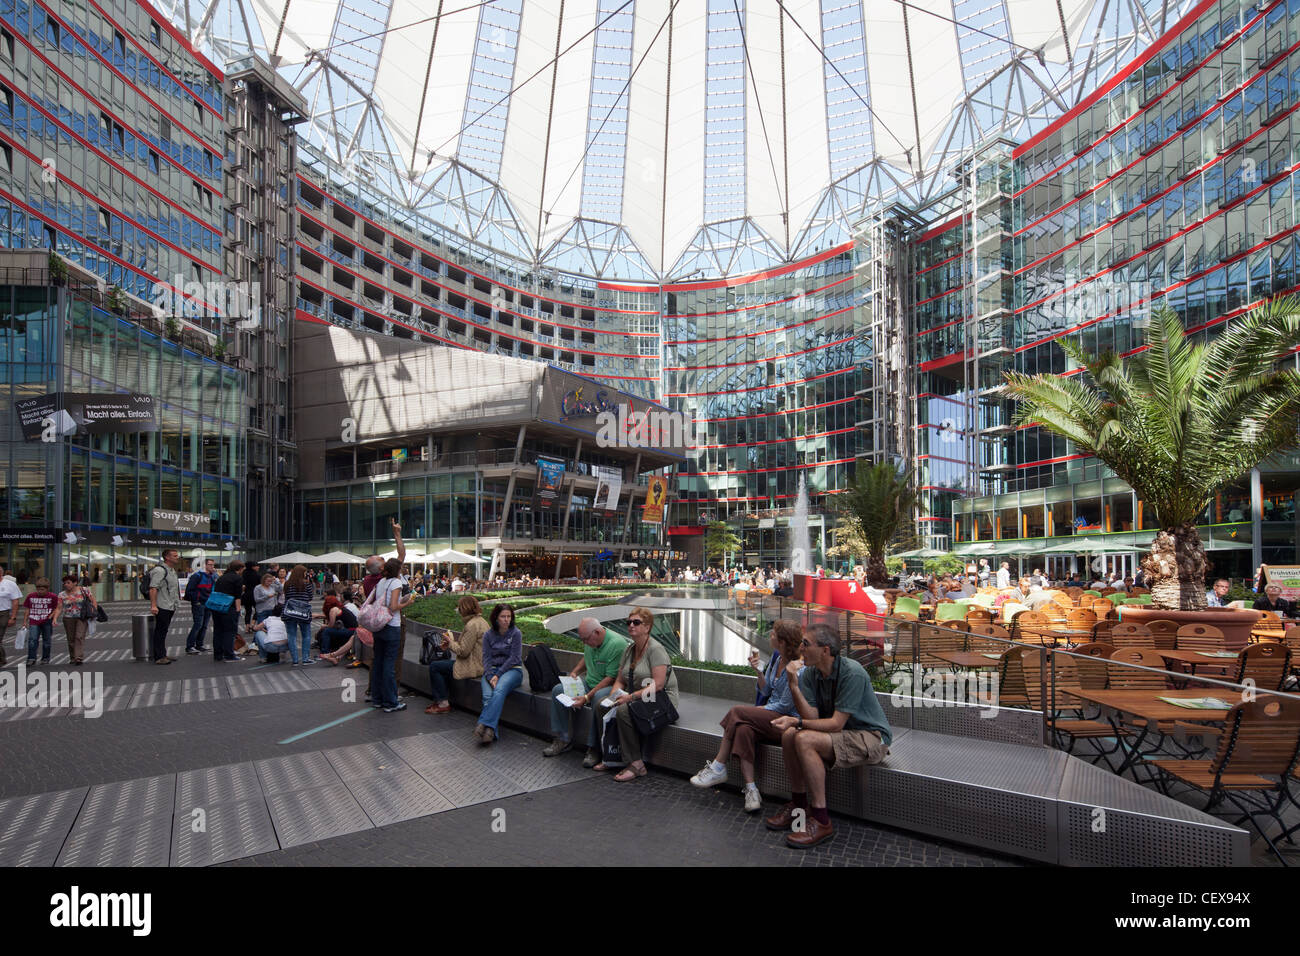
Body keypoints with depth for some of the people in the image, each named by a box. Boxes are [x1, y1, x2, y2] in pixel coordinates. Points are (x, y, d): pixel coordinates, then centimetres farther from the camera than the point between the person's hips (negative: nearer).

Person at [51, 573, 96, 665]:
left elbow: (93, 601, 2)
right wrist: (55, 618, -14)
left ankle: (79, 658, -19)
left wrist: (94, 614, -4)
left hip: (82, 617, -3)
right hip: (68, 619, 3)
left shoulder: (84, 590, -3)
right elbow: (59, 608, 1)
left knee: (79, 636, -14)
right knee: (71, 639, 6)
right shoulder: (62, 594, 2)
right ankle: (73, 658, 20)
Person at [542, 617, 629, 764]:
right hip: (589, 681, 8)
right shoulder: (590, 640, 0)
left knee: (598, 699, -39)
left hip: (610, 686, -8)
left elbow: (611, 678, -25)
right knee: (558, 690, -8)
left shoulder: (617, 644, -25)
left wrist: (587, 697, -29)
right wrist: (575, 672, 5)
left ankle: (594, 748, -24)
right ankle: (562, 740, -2)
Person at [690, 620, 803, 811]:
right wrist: (759, 670, -1)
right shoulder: (776, 657, 10)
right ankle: (751, 789, -23)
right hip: (770, 715, 8)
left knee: (736, 712, -21)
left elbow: (785, 705, -14)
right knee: (743, 729, -24)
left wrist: (758, 709, -3)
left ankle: (718, 767, -9)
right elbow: (766, 691, 15)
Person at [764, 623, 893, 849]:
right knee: (789, 735, -12)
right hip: (842, 731, 8)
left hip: (871, 737, -8)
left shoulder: (852, 673, -24)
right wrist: (794, 686, -21)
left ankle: (821, 821, -17)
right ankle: (799, 804, 4)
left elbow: (836, 723, -24)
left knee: (805, 740, -26)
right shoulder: (810, 672, -2)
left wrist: (797, 722, -29)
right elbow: (812, 717, -9)